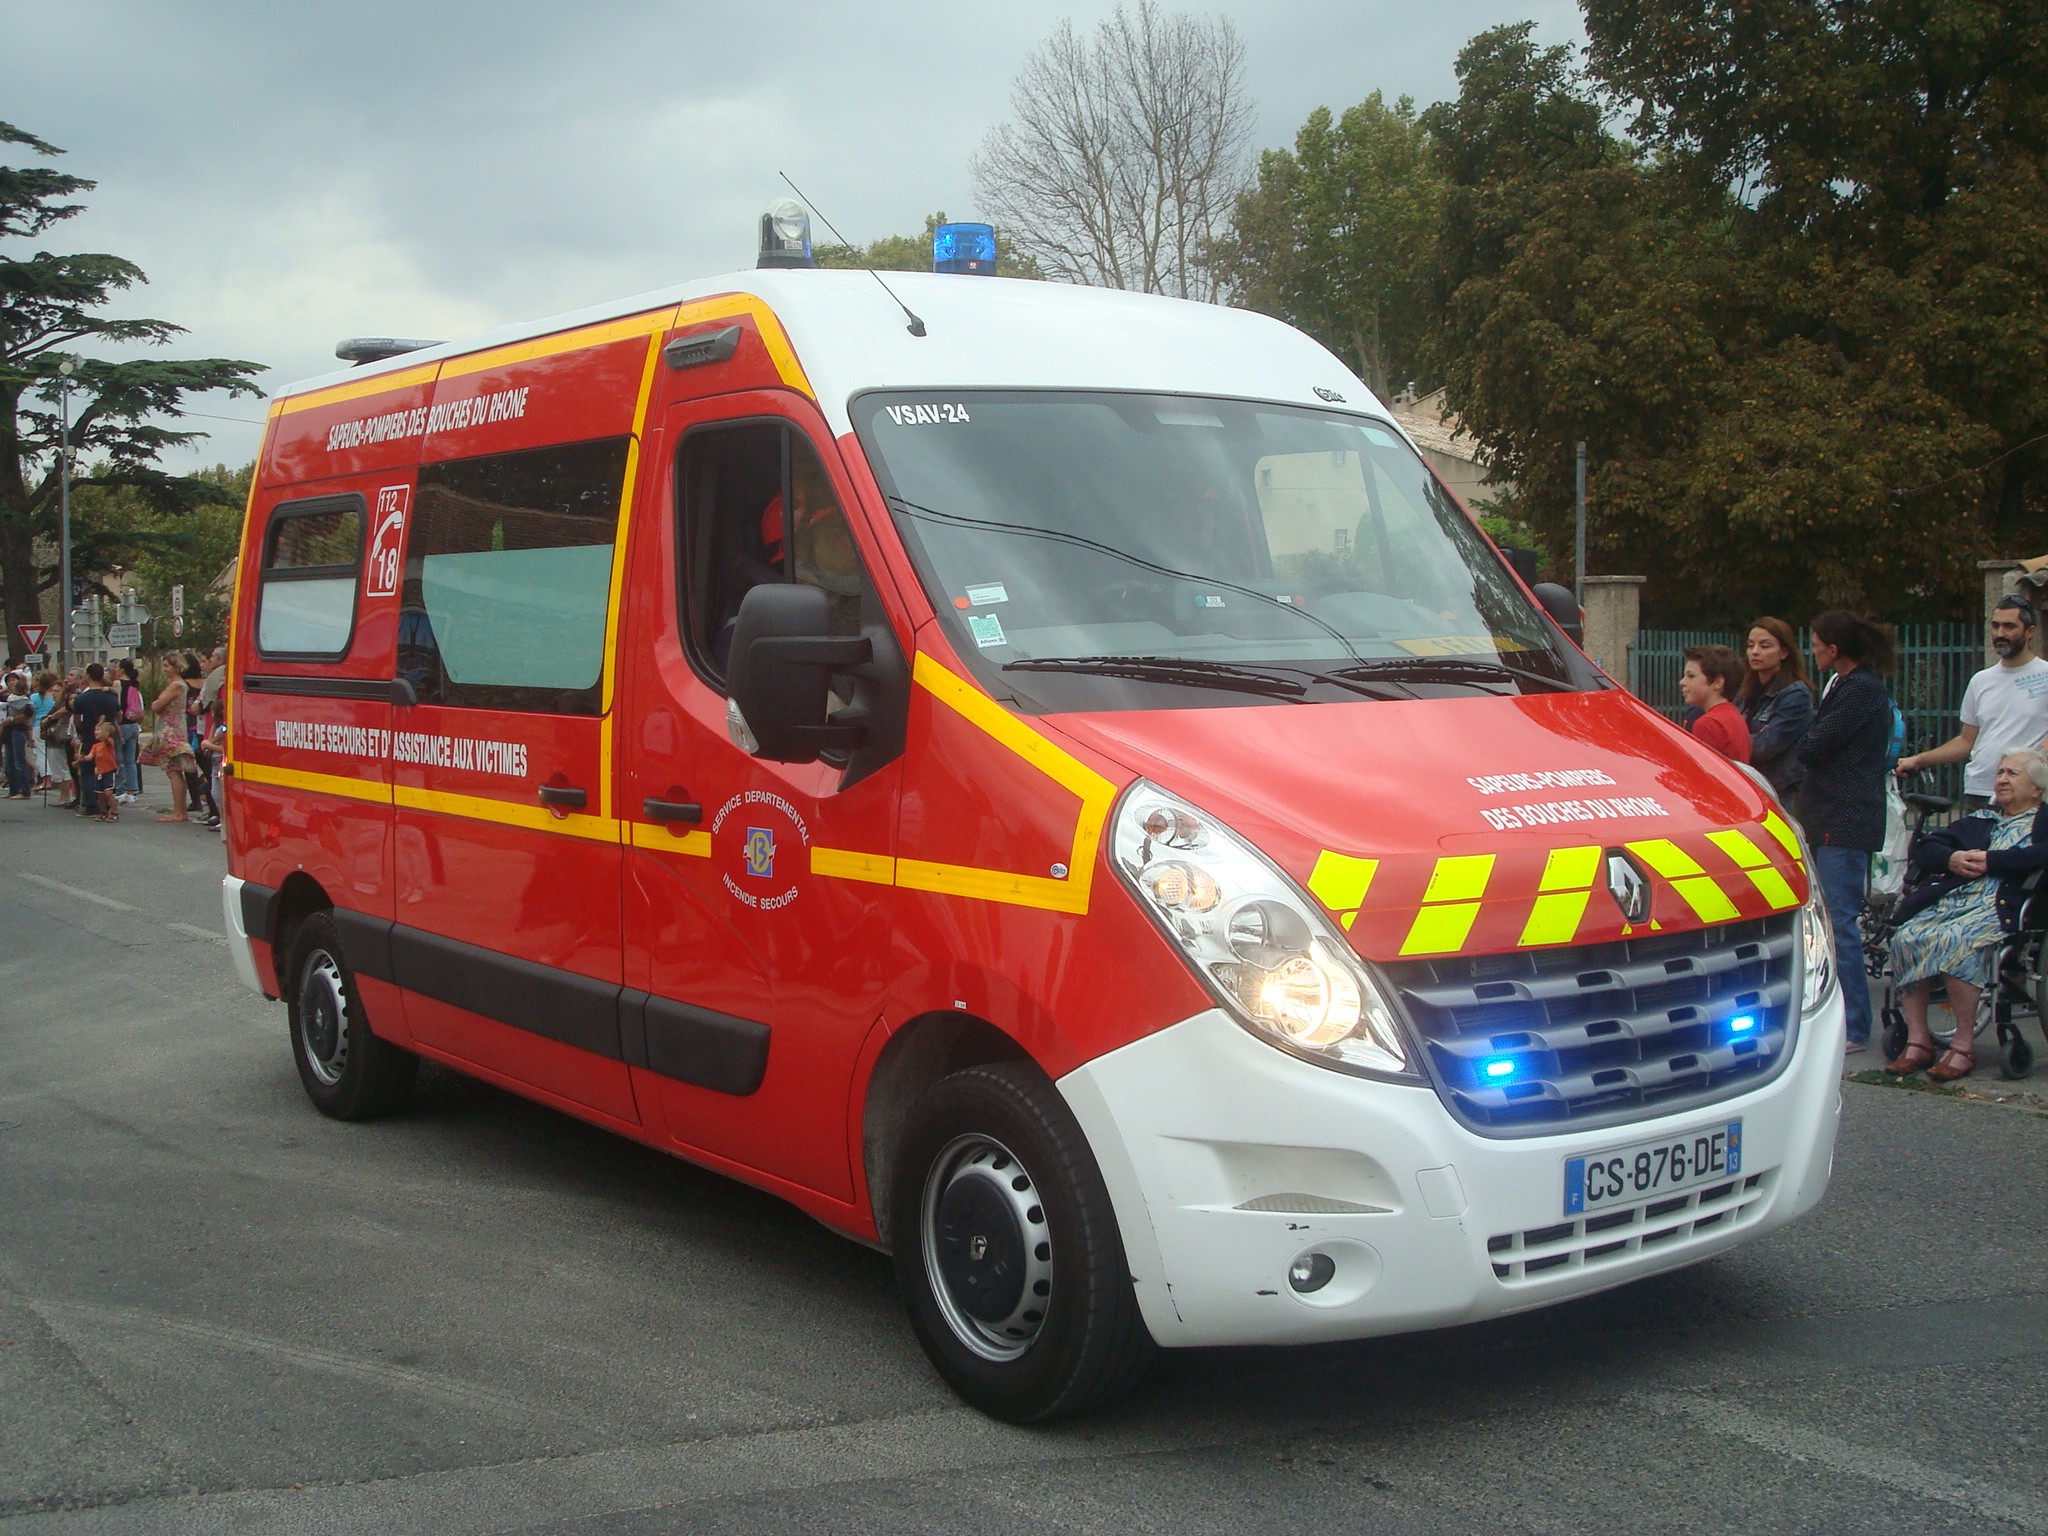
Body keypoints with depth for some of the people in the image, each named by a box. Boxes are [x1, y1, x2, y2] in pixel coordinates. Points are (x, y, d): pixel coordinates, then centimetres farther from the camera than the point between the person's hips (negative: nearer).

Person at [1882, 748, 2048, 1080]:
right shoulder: (1979, 820, 30)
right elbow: (1924, 846, 20)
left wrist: (1990, 861, -10)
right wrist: (1951, 859, -1)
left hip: (2000, 906, -5)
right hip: (1951, 899, 6)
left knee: (1956, 941, -36)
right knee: (1906, 937, -25)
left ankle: (1964, 1046, -26)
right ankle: (1917, 1042, -21)